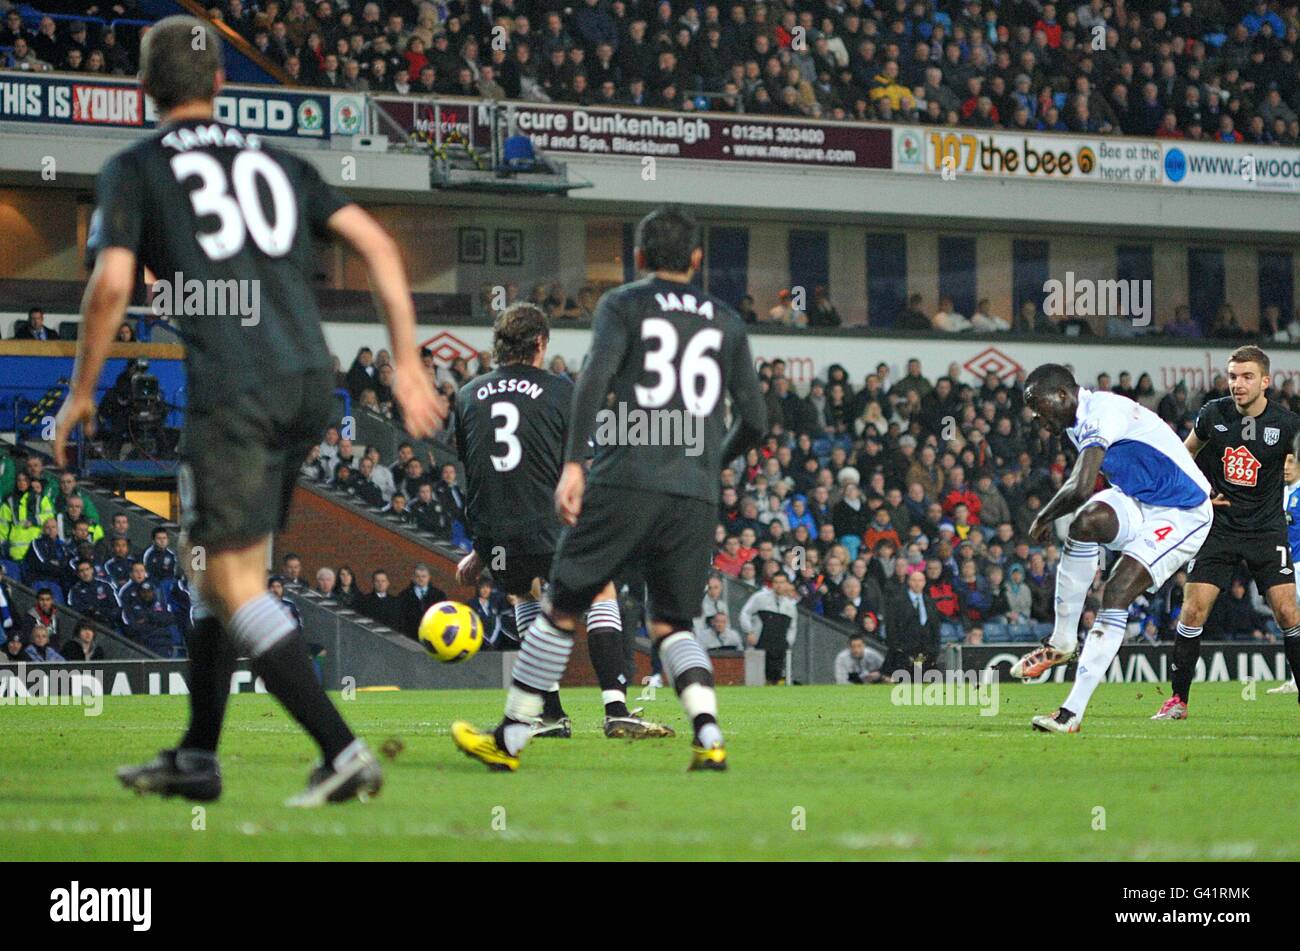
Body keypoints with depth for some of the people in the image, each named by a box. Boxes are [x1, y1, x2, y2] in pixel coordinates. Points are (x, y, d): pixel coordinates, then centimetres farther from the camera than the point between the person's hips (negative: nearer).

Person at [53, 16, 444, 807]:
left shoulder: (134, 171, 7)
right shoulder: (277, 162, 20)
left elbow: (112, 284, -7)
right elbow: (376, 243, 10)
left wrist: (82, 393, 5)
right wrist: (408, 360, 11)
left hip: (229, 388, -6)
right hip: (309, 380, 6)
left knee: (236, 584, -3)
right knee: (215, 565, 19)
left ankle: (343, 752, -15)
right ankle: (196, 758, 25)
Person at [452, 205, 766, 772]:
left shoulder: (624, 304, 7)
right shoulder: (726, 322, 17)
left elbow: (596, 376, -10)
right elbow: (755, 419, 15)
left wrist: (573, 463, -15)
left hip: (627, 479, -3)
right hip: (696, 494, 3)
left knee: (562, 609, 5)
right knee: (670, 624, 11)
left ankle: (510, 740, 8)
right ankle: (708, 735, -12)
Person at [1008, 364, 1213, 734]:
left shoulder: (1102, 413, -24)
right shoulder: (1080, 422, 8)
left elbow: (1081, 488, -32)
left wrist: (1043, 519, -15)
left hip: (1181, 516, -8)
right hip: (1139, 505, 8)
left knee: (1116, 593, -18)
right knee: (1085, 521, -22)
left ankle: (1073, 711, -17)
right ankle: (1062, 641, -14)